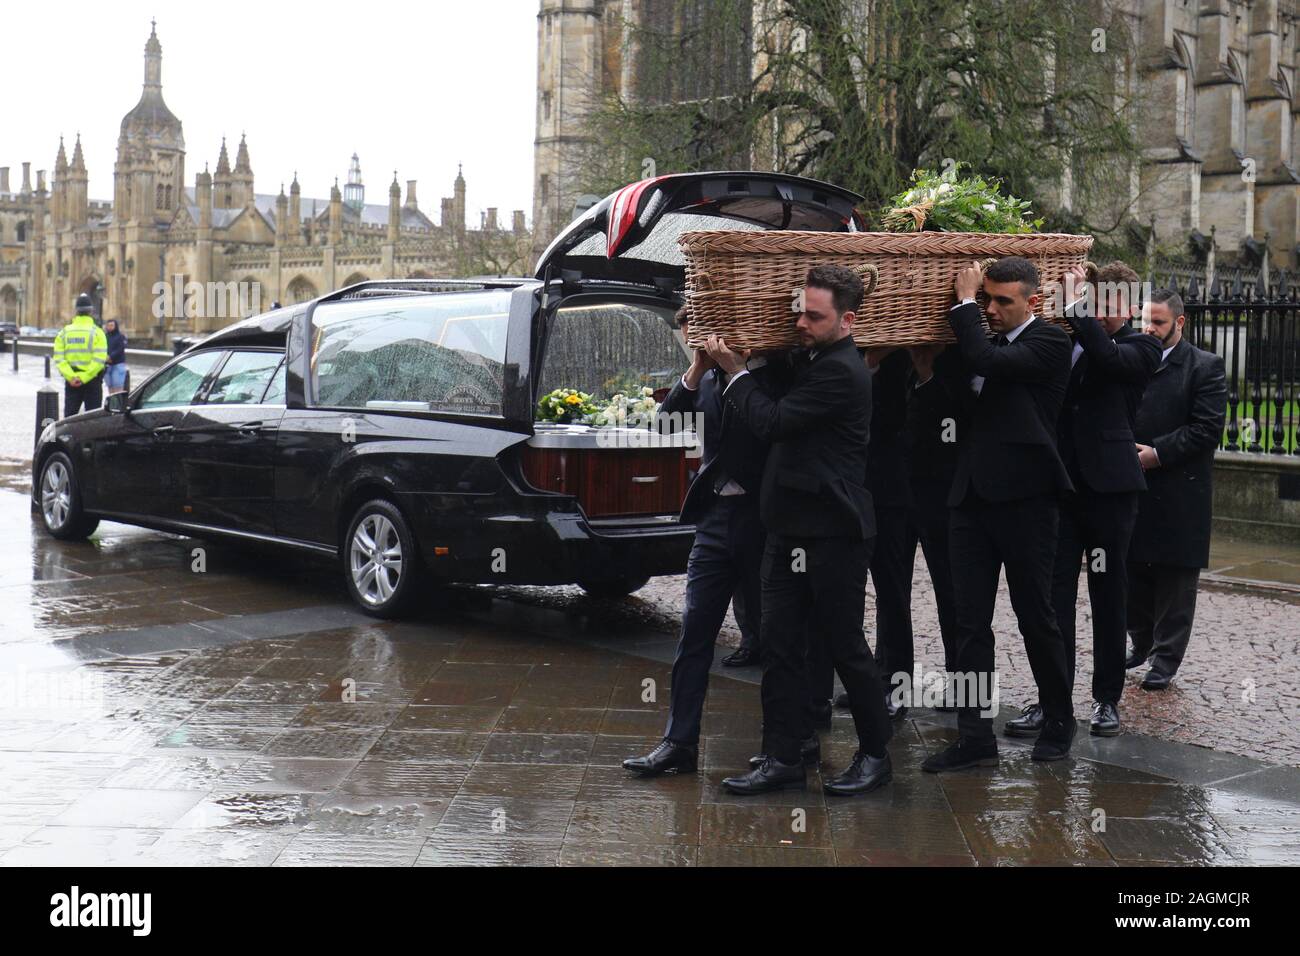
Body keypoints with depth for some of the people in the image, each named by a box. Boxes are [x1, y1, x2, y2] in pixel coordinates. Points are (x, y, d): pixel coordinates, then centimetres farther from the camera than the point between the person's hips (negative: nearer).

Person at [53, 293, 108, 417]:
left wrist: (71, 377, -11)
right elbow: (99, 360, -18)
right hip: (92, 381, -3)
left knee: (69, 415, 10)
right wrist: (84, 377, -16)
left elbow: (59, 359, -5)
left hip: (71, 382, 3)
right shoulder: (96, 332, -7)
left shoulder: (64, 332, 4)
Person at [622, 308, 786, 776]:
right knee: (694, 632, 2)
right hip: (715, 519, 5)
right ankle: (680, 742, 5)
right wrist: (696, 370, -9)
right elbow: (666, 421, 1)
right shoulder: (707, 381, 10)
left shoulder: (767, 373, -6)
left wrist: (737, 363, -18)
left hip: (760, 519, -5)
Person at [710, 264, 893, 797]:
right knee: (780, 644, 6)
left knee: (845, 646, 2)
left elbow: (773, 422, -18)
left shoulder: (842, 372, -17)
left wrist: (735, 372, -4)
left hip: (832, 533, -9)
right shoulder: (810, 362, 13)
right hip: (790, 528, 9)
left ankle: (875, 754, 18)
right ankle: (783, 759, 11)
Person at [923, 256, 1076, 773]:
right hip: (972, 497, 7)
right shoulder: (988, 341, 14)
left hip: (1023, 498, -7)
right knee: (970, 623, 4)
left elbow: (986, 361, -23)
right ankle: (975, 738, 8)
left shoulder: (1049, 342, -8)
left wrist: (963, 301, -11)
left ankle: (1059, 722, 23)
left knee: (1036, 617, 5)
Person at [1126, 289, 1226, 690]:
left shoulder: (1205, 367, -3)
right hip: (1133, 490, 4)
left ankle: (1165, 660, 10)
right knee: (1134, 574, 12)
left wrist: (1158, 453, -16)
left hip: (1179, 495, -4)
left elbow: (1207, 428, -11)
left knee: (1174, 581, 2)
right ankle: (1142, 644, 29)